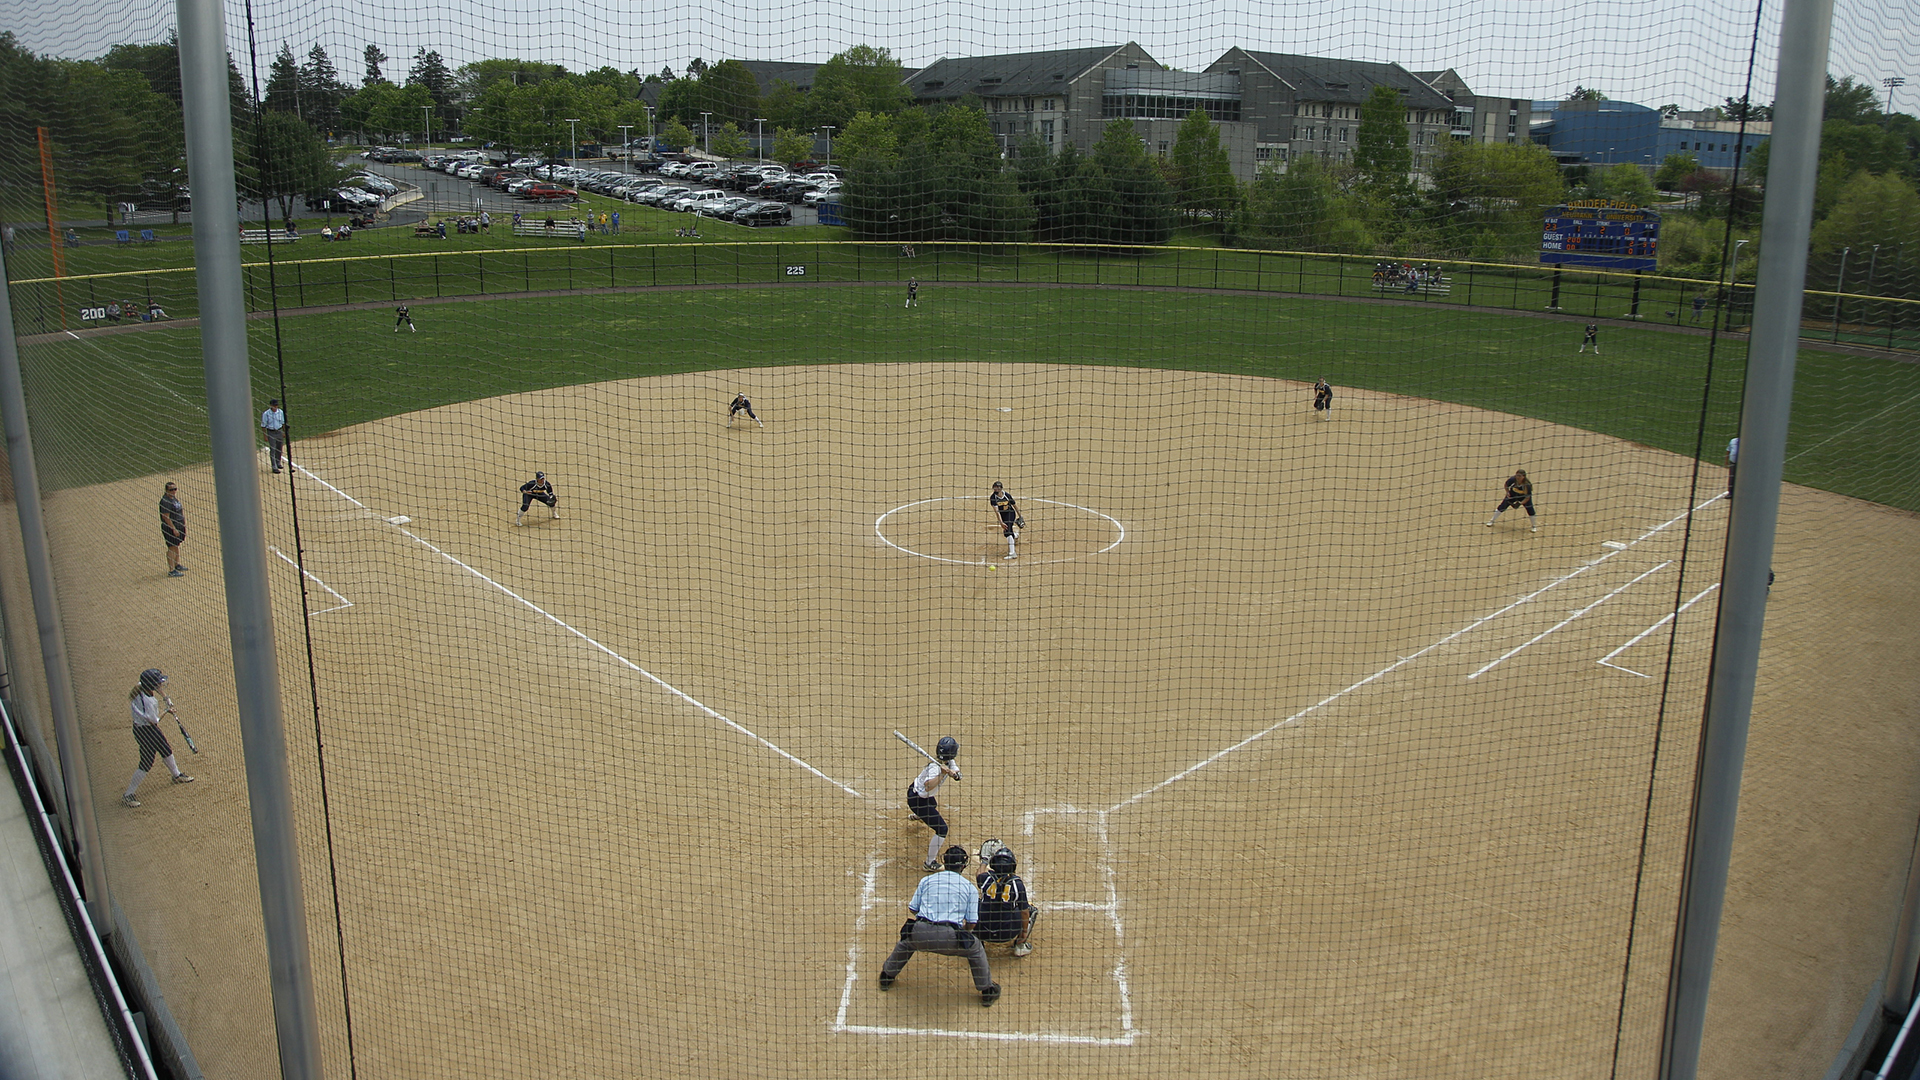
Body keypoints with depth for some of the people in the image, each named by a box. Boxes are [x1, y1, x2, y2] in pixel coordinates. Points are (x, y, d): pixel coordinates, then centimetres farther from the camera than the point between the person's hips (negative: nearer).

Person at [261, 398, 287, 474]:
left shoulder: (281, 412, 0)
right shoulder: (266, 414, -12)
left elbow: (283, 423, 13)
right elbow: (263, 426, -7)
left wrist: (284, 432, 12)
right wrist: (265, 436, -9)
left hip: (279, 432, 5)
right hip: (271, 433, -4)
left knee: (279, 449, 14)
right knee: (273, 450, -7)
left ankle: (278, 463, 33)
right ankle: (274, 467, -7)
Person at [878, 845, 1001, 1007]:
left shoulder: (926, 880, 17)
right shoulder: (970, 887, 14)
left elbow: (913, 910, 19)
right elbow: (971, 922, 12)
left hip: (920, 933, 2)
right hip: (951, 937, -2)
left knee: (906, 939, 35)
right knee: (976, 948, 25)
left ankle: (887, 977, 45)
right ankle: (987, 991, 27)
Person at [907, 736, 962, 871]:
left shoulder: (948, 762, -8)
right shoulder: (935, 767, -34)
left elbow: (957, 775, -17)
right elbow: (928, 787, -46)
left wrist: (953, 772, -37)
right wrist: (942, 774, -52)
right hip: (917, 799, -10)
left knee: (933, 805, 43)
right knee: (942, 829, -10)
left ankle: (918, 815, 76)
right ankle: (930, 863, 0)